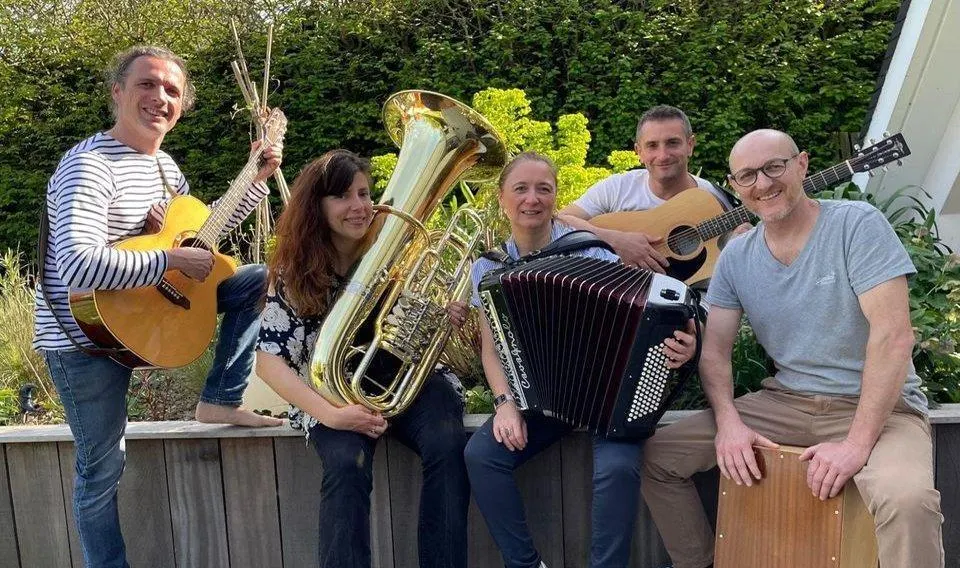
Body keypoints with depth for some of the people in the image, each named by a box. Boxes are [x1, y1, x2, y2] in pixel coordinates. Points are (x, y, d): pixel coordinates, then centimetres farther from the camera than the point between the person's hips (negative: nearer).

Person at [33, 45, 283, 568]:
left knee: (258, 280, 6)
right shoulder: (89, 166, -22)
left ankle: (220, 401, 9)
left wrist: (258, 178, 10)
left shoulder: (163, 165, 6)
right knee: (102, 467, 2)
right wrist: (172, 260, -28)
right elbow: (78, 268, -36)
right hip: (84, 332, -8)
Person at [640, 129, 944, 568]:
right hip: (787, 401, 5)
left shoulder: (856, 224, -12)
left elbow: (893, 333, -20)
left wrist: (857, 443, -26)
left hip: (879, 406, -4)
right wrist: (728, 421, -16)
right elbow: (715, 349, 3)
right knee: (658, 455, -4)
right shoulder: (736, 256, 4)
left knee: (906, 499, -37)